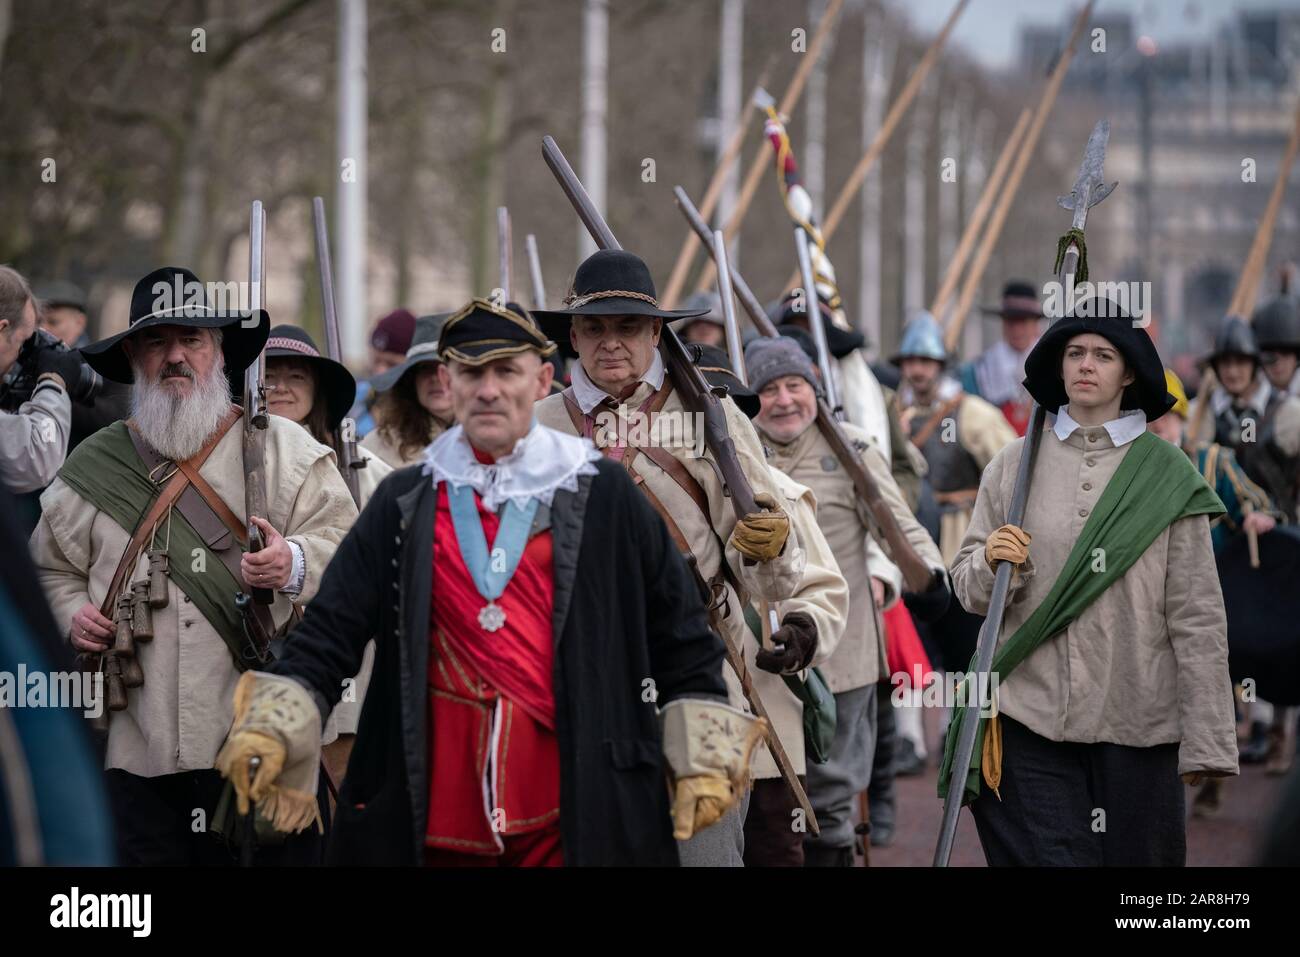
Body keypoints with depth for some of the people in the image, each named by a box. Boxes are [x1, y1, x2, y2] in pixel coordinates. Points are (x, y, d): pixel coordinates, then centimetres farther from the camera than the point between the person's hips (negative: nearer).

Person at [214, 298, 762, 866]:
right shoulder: (404, 503, 10)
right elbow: (330, 632, 5)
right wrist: (274, 726, -10)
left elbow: (680, 634, 9)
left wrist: (704, 758, 3)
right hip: (434, 819, 2)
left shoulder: (603, 496, 5)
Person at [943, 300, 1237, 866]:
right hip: (1029, 718, 1)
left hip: (1136, 725, -1)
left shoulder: (1167, 476, 3)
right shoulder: (1013, 465, 8)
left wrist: (1203, 742, -4)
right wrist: (991, 563, -12)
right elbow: (968, 586, 12)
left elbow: (1196, 615, 1)